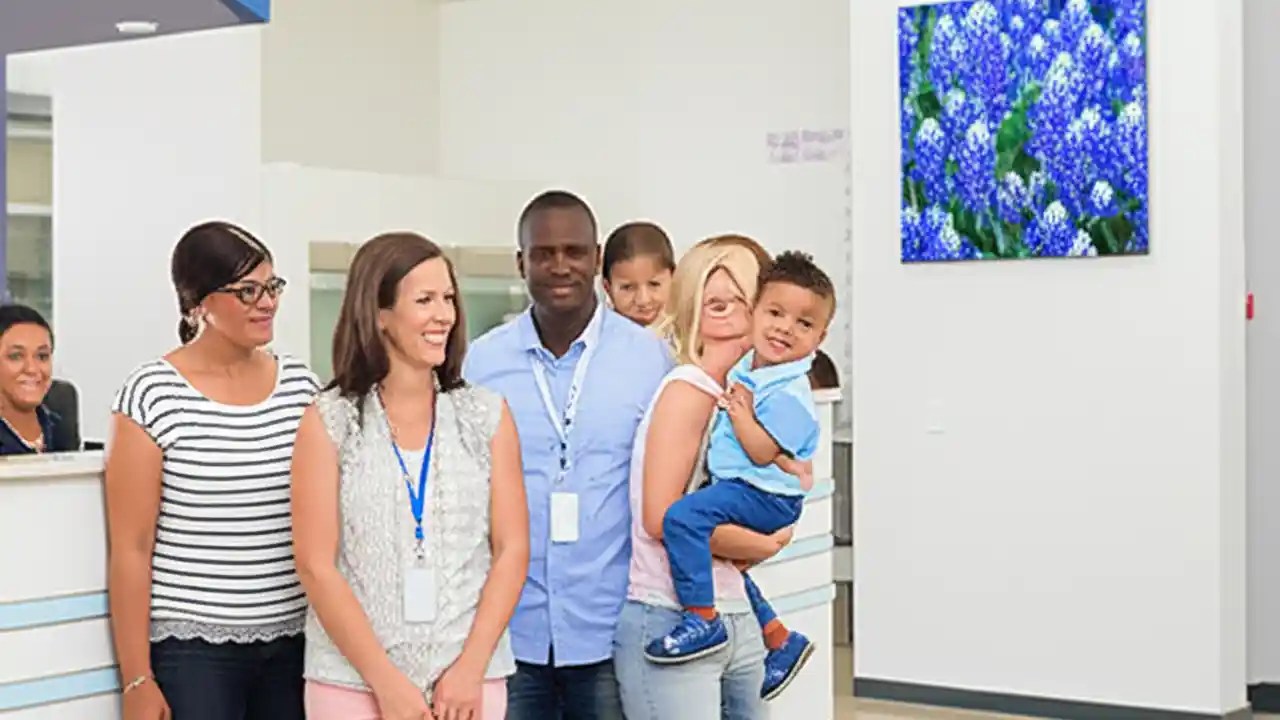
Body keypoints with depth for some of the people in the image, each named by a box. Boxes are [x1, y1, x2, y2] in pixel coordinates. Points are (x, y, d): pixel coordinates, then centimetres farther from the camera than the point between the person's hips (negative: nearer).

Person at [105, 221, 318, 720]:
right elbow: (130, 548, -6)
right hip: (192, 651, -4)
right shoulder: (152, 396, -6)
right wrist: (137, 679, -8)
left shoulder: (301, 385, 7)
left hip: (293, 642, 4)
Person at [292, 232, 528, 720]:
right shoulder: (329, 422, -1)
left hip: (469, 681, 2)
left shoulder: (488, 416, 5)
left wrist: (470, 668, -9)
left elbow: (512, 550, 1)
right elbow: (316, 566, -6)